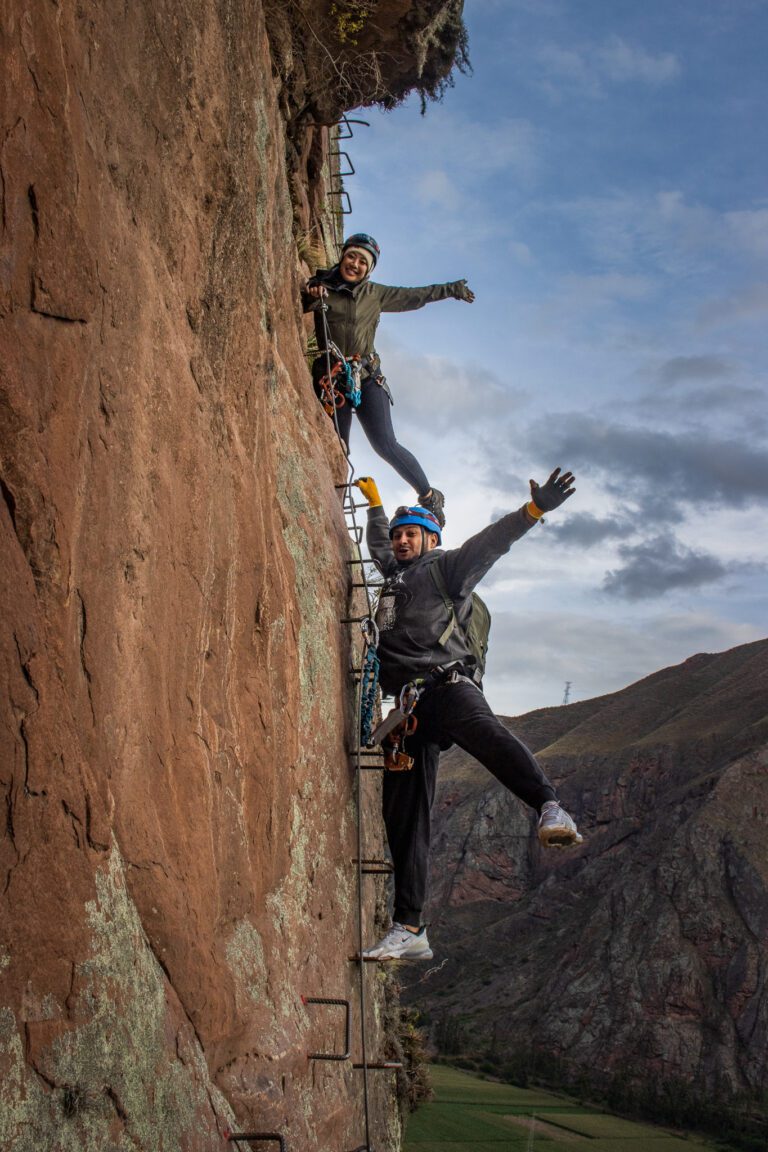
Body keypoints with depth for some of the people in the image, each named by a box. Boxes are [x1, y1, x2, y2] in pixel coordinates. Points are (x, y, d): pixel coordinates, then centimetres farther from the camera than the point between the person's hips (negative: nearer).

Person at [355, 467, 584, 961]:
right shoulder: (395, 573, 30)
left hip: (447, 684, -6)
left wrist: (534, 510, -16)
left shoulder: (447, 566, 12)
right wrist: (374, 502, 59)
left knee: (481, 729, -42)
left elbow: (489, 542, -3)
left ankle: (551, 809, -58)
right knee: (404, 818, -1)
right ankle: (410, 930, 0)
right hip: (409, 705, 7)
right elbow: (378, 544, 51)